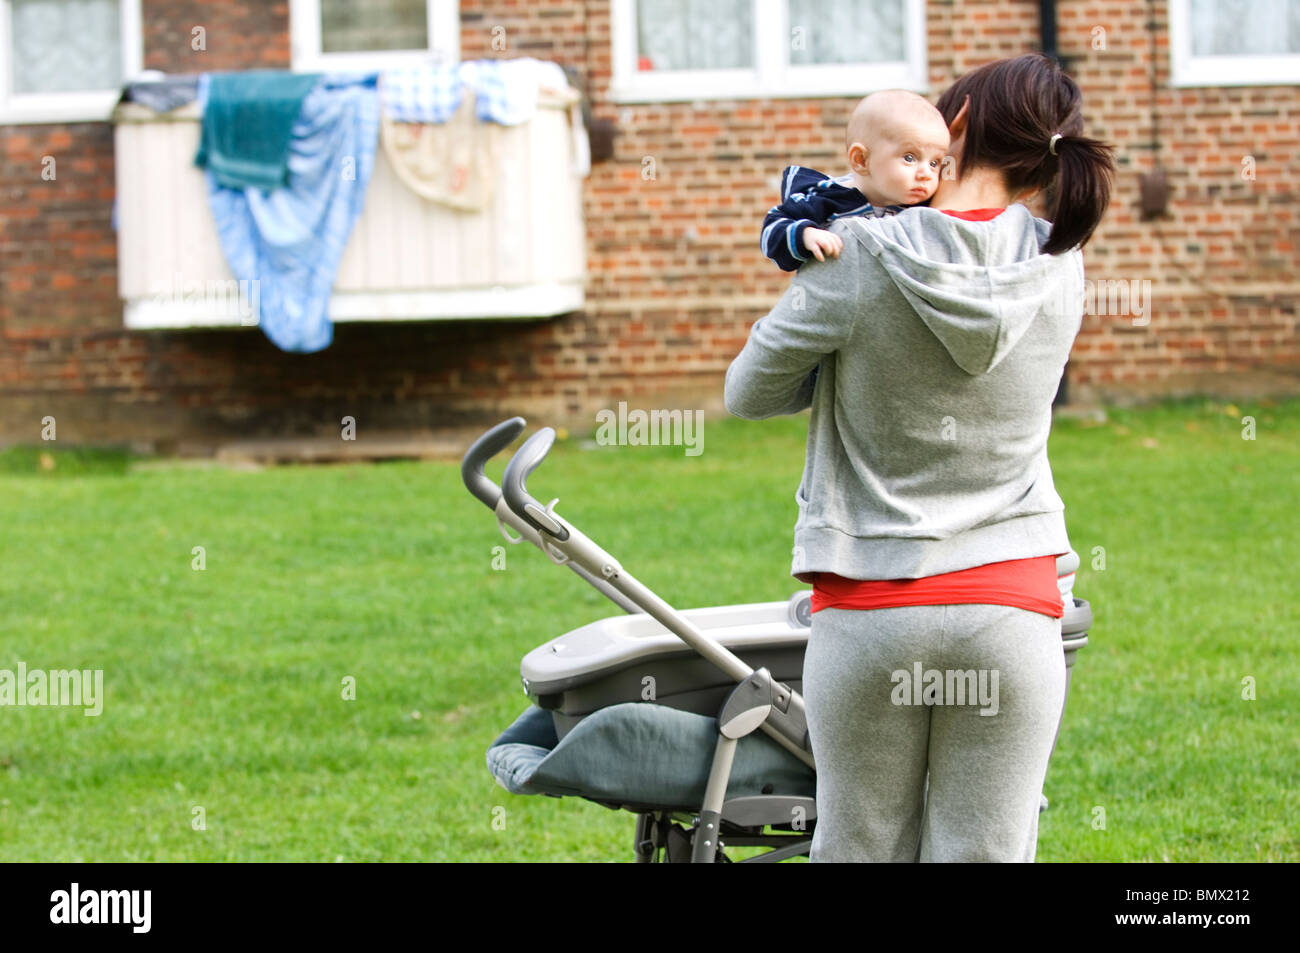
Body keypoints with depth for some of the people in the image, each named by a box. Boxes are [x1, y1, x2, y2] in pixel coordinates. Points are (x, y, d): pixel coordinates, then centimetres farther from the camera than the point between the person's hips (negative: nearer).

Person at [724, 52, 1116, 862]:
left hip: (870, 609, -2)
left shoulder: (861, 257, -10)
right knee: (986, 852, 3)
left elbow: (748, 392, 3)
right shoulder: (1060, 264, -1)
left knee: (859, 849, 9)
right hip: (1010, 609, 2)